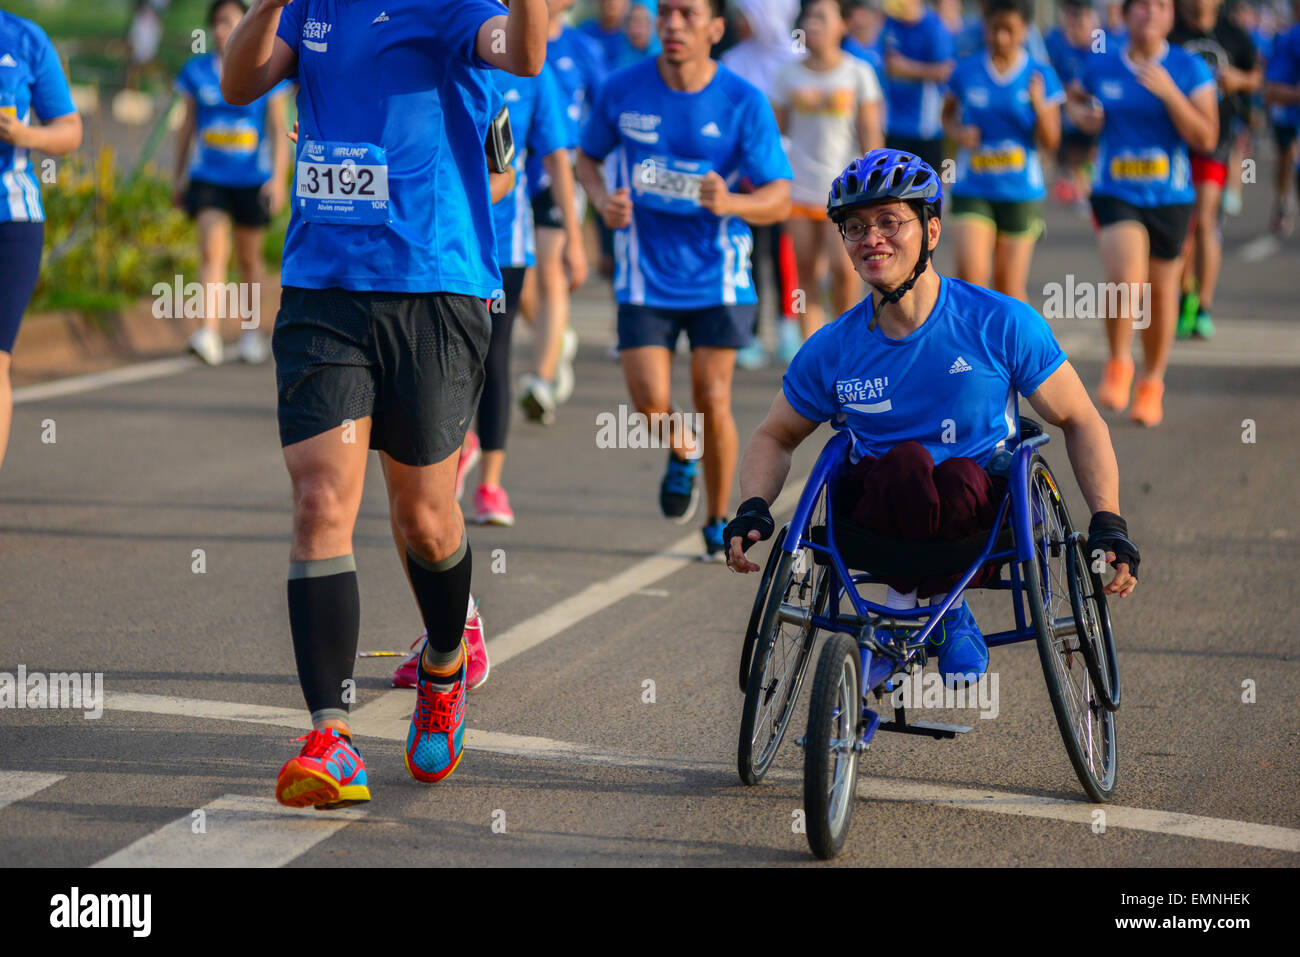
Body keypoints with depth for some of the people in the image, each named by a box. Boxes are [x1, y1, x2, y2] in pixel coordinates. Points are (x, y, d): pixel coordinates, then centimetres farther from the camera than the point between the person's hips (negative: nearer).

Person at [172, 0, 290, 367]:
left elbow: (278, 130, -3)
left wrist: (278, 177, -14)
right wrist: (179, 178, 15)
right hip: (208, 178, 1)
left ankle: (252, 330, 31)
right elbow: (188, 127, 13)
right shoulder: (197, 71, 4)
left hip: (252, 180, -1)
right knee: (212, 249, -17)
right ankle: (209, 334, -26)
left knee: (248, 257, 12)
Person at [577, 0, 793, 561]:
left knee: (712, 403, -4)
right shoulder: (622, 91, -4)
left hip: (717, 274, -1)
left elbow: (780, 199, -9)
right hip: (646, 274, 1)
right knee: (650, 403, -11)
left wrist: (730, 204, -31)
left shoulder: (744, 104, -9)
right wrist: (603, 200, -8)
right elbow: (587, 156, 14)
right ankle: (682, 453, 27)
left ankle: (719, 524, 18)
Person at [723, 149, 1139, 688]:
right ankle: (943, 607, -11)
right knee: (906, 460, -33)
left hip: (982, 516, -1)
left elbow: (1081, 423, 4)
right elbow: (774, 438, 17)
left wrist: (1108, 523, -9)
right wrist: (753, 509, -4)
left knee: (961, 477, -36)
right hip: (876, 518, 1)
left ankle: (944, 600, -6)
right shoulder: (833, 349, 2)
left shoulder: (1003, 324, -4)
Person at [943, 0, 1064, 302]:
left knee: (1009, 286, 5)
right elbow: (947, 115, 17)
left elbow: (1051, 141, -1)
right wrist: (958, 133, -6)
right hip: (972, 189, 0)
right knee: (971, 273, -18)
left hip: (1021, 190, 0)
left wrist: (1038, 105, -19)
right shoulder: (966, 70, 1)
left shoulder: (1040, 75, -1)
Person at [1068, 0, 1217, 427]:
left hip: (1169, 197, 1)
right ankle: (1118, 365, 1)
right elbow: (1075, 98, 23)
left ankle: (1152, 383, 31)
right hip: (1115, 194, -1)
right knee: (1125, 278, -23)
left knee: (1161, 292, 10)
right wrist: (1083, 115, 0)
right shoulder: (1101, 67, 1)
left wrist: (1169, 93, -20)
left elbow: (1206, 139, -10)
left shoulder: (1189, 69, -4)